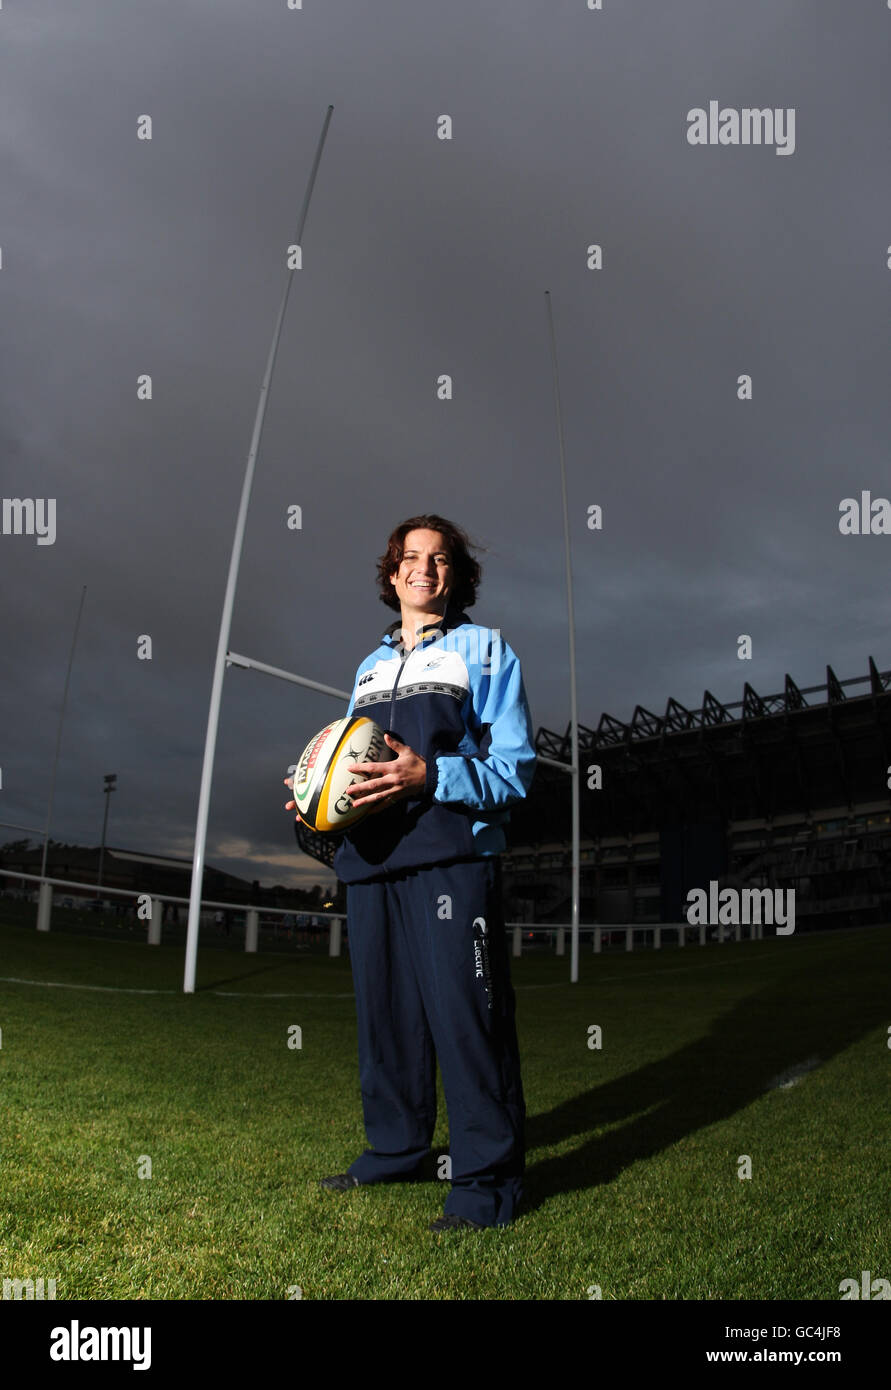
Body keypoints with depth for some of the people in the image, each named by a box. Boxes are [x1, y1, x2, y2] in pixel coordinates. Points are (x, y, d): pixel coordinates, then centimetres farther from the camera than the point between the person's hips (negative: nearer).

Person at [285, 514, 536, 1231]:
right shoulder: (371, 666, 23)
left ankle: (488, 1179, 5)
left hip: (451, 856, -6)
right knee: (385, 1011, 12)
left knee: (467, 1016, -6)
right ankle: (395, 1149, 28)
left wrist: (429, 777, -19)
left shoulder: (486, 649, 4)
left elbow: (514, 769, -5)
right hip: (372, 861, 6)